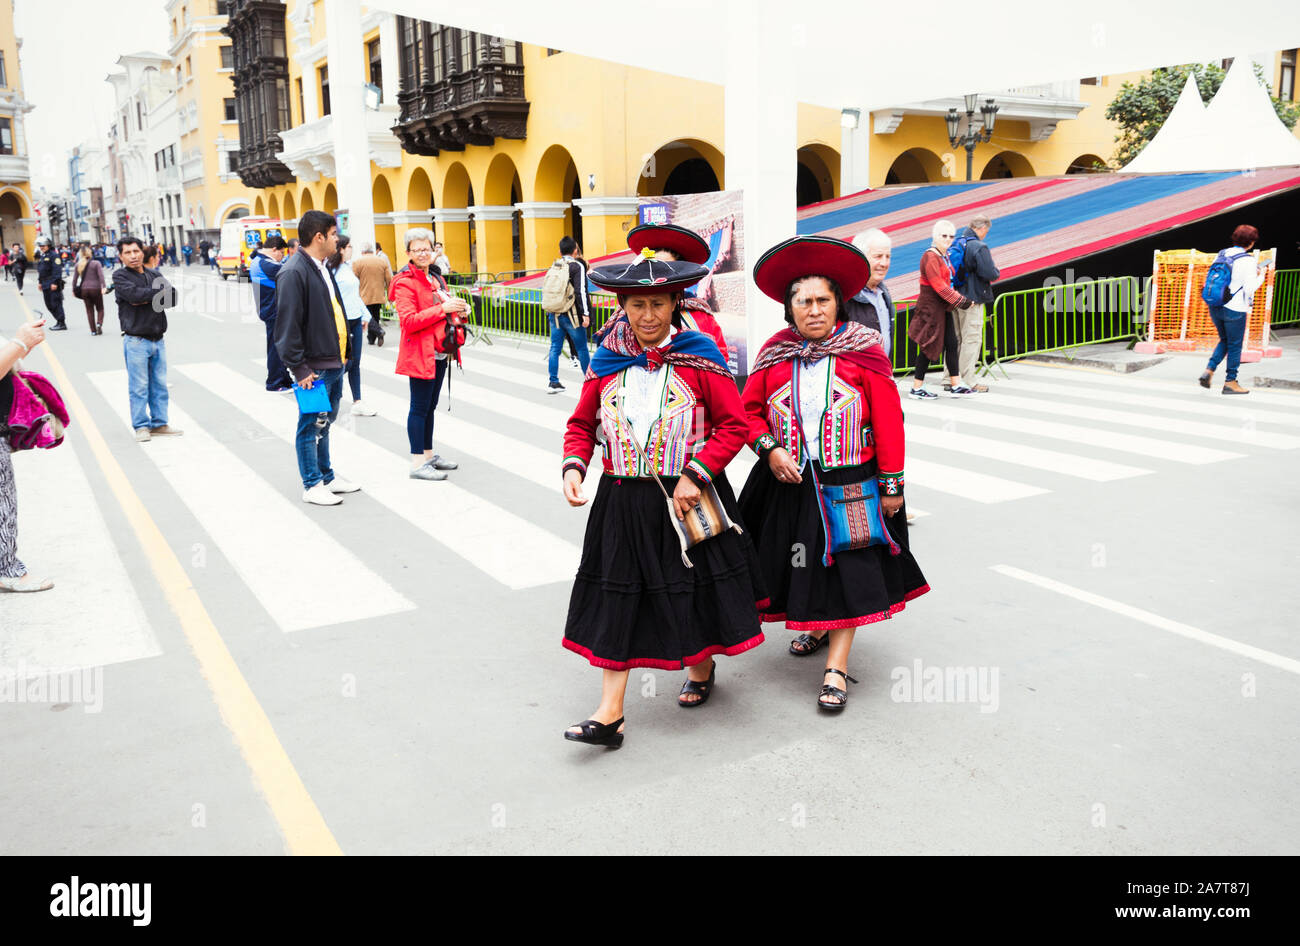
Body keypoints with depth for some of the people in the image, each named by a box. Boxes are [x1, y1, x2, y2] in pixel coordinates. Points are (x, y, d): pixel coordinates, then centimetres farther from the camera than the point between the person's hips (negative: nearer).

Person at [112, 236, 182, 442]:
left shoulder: (154, 275, 13)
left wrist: (146, 299, -13)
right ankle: (141, 427, 5)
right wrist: (159, 292, -6)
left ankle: (159, 423, 18)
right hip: (136, 341, -5)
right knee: (139, 386, -2)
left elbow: (173, 299, 0)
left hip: (158, 339, 5)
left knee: (160, 384, 9)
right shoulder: (120, 276, -1)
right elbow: (134, 295, -19)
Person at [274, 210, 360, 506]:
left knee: (325, 421, 18)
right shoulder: (294, 272, -16)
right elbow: (288, 324, -19)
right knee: (311, 424, 1)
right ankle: (312, 485, 11)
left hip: (334, 363, 9)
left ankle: (326, 476, 30)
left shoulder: (322, 268, 14)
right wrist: (299, 368, -20)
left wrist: (344, 351, 16)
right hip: (314, 367, -9)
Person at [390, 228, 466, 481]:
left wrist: (459, 310, 5)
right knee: (420, 407, -6)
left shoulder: (436, 279, 16)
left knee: (430, 406, 15)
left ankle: (429, 455, 25)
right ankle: (418, 463, -2)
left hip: (439, 353, 9)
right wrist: (442, 308, -24)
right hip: (419, 353, -9)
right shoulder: (404, 282, -11)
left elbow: (444, 312, 28)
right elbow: (409, 321, -21)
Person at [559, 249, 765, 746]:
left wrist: (696, 475, -16)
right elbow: (582, 424, 10)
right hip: (623, 500, 3)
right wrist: (573, 467, -9)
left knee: (694, 587, 11)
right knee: (618, 595, 2)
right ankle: (610, 712, 7)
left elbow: (734, 426, -6)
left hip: (688, 497, -2)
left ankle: (702, 667, 41)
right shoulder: (607, 361, 2)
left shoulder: (699, 356, -7)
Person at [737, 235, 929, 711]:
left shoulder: (863, 352, -6)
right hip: (789, 483, 3)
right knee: (801, 563, 15)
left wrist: (891, 484, -7)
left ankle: (836, 667, 6)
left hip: (850, 486, -3)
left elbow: (888, 420, -5)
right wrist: (769, 449, -10)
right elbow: (748, 410, 8)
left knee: (846, 569, -1)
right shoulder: (774, 355, 1)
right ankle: (814, 626, 43)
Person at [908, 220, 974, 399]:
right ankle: (916, 389, 5)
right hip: (930, 308, -9)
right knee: (930, 347, -4)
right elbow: (938, 286, -20)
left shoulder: (945, 256, 14)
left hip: (943, 308, 9)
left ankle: (956, 386, 13)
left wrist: (958, 297, 7)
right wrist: (960, 301, -16)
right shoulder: (930, 257, -16)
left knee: (951, 344, 8)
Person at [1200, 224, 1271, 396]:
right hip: (1235, 310, -6)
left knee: (1224, 341, 22)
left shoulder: (1223, 254, 5)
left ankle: (1209, 370, 6)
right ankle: (1230, 382, 14)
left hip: (1214, 307, 6)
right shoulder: (1248, 261, -12)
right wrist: (1261, 276, 4)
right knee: (1235, 345, 7)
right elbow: (1249, 288, -15)